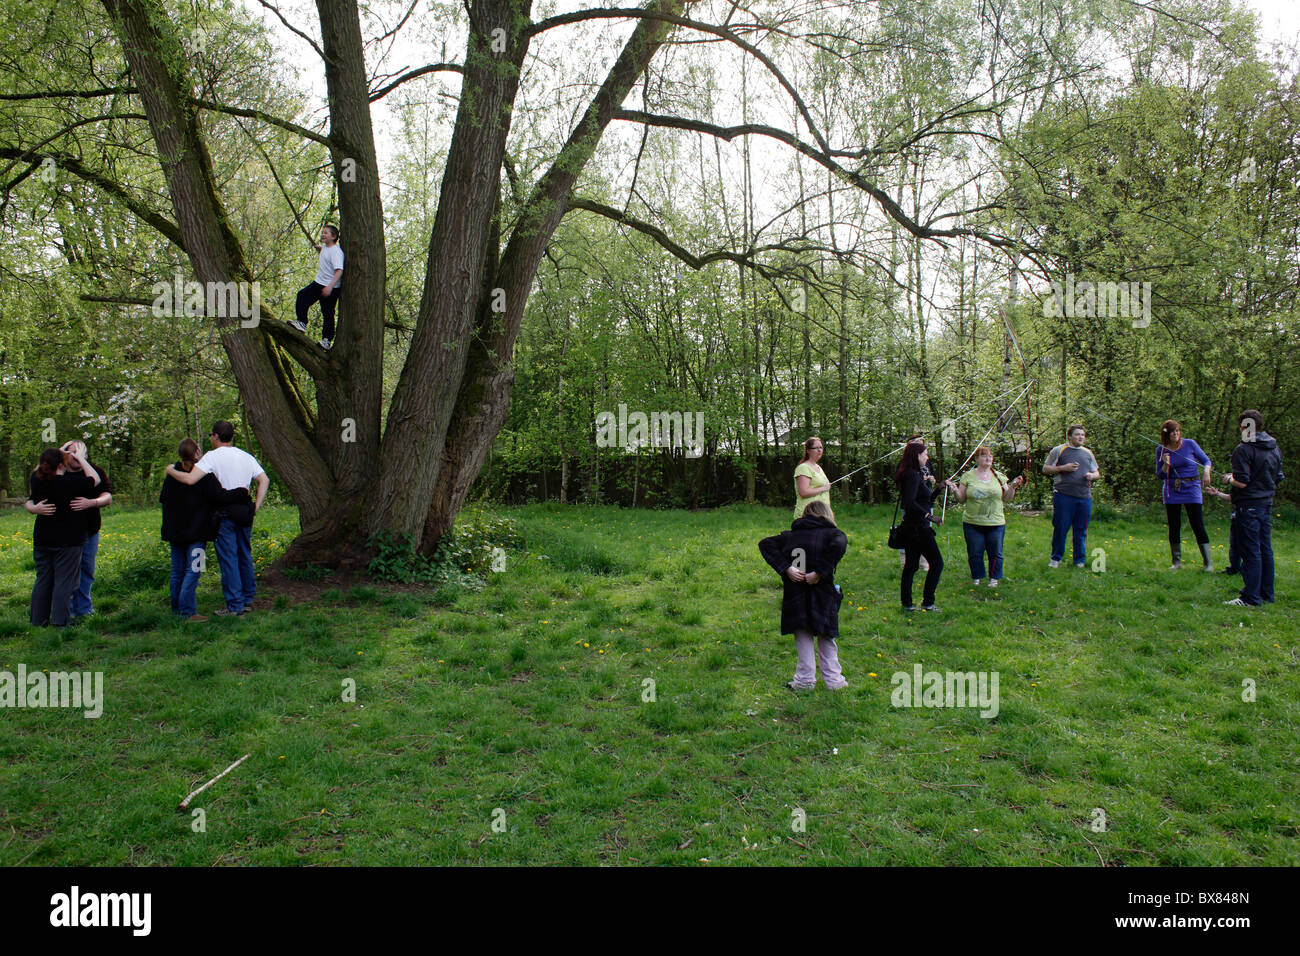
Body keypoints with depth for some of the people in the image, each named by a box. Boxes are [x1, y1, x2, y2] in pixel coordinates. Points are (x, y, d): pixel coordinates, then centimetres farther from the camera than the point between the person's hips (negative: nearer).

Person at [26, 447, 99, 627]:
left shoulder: (36, 480, -1)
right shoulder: (71, 483, -16)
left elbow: (38, 469, 22)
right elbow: (94, 479, -2)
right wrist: (81, 459, 5)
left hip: (41, 540, 6)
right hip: (67, 540, -6)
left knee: (42, 580, 13)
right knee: (64, 582, -1)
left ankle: (38, 621, 18)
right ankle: (59, 622, -1)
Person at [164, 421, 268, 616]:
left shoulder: (213, 456, -8)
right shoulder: (246, 457, 12)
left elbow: (190, 479, -18)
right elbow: (264, 480, 8)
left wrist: (171, 470, 0)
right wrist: (256, 506, 6)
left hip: (225, 515, -6)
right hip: (244, 514, 6)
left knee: (228, 560, -2)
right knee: (245, 556, 15)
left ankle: (234, 606, 0)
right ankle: (248, 600, 21)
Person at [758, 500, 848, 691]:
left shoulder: (790, 536, 15)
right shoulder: (833, 534, 5)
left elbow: (765, 544, 3)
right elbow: (839, 545, -19)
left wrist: (786, 569, -6)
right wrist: (820, 573, -17)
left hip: (795, 595, 2)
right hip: (822, 595, -2)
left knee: (803, 639, 13)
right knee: (826, 639, 14)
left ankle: (805, 680, 15)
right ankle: (833, 680, 20)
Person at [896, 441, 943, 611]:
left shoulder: (912, 475, 16)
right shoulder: (913, 475, -15)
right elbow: (909, 502, -27)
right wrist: (929, 516, -27)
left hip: (910, 527, 10)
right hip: (918, 527, -10)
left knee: (911, 565, 10)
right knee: (937, 563, -1)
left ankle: (907, 603, 14)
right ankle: (927, 602, 1)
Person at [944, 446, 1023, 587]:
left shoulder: (999, 476, 6)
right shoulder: (968, 476, 2)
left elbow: (1007, 499, 9)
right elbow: (962, 499, 4)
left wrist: (1012, 488, -8)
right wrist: (955, 490, -15)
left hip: (996, 523, 1)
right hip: (972, 524, -1)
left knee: (995, 553, 6)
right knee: (975, 553, 5)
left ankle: (994, 578, 22)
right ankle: (977, 578, 22)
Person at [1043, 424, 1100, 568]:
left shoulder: (1088, 453, 18)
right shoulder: (1059, 450, 4)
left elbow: (1097, 473, 23)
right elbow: (1045, 469, 2)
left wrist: (1092, 476, -1)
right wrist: (1063, 468, -12)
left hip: (1084, 497, 4)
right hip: (1063, 496, -4)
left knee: (1081, 530, 6)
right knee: (1060, 528, -2)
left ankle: (1079, 560, 16)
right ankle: (1056, 559, 11)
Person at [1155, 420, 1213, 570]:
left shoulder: (1190, 444, -3)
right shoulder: (1161, 450, 1)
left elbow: (1206, 460, 4)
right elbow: (1160, 476, 3)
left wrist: (1206, 471, -17)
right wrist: (1166, 465, -16)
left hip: (1191, 489, -2)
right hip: (1172, 490, 2)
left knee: (1197, 525, -7)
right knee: (1174, 526, 5)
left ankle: (1208, 562, 0)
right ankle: (1177, 561, 15)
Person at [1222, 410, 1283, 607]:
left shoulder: (1243, 450, -15)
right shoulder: (1274, 449, 10)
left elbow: (1242, 482, -19)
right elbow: (1279, 479, 15)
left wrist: (1229, 479, 1)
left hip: (1249, 506, -8)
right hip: (1267, 504, 8)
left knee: (1251, 551, -6)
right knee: (1265, 549, 13)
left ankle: (1251, 598, -4)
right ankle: (1266, 594, 19)